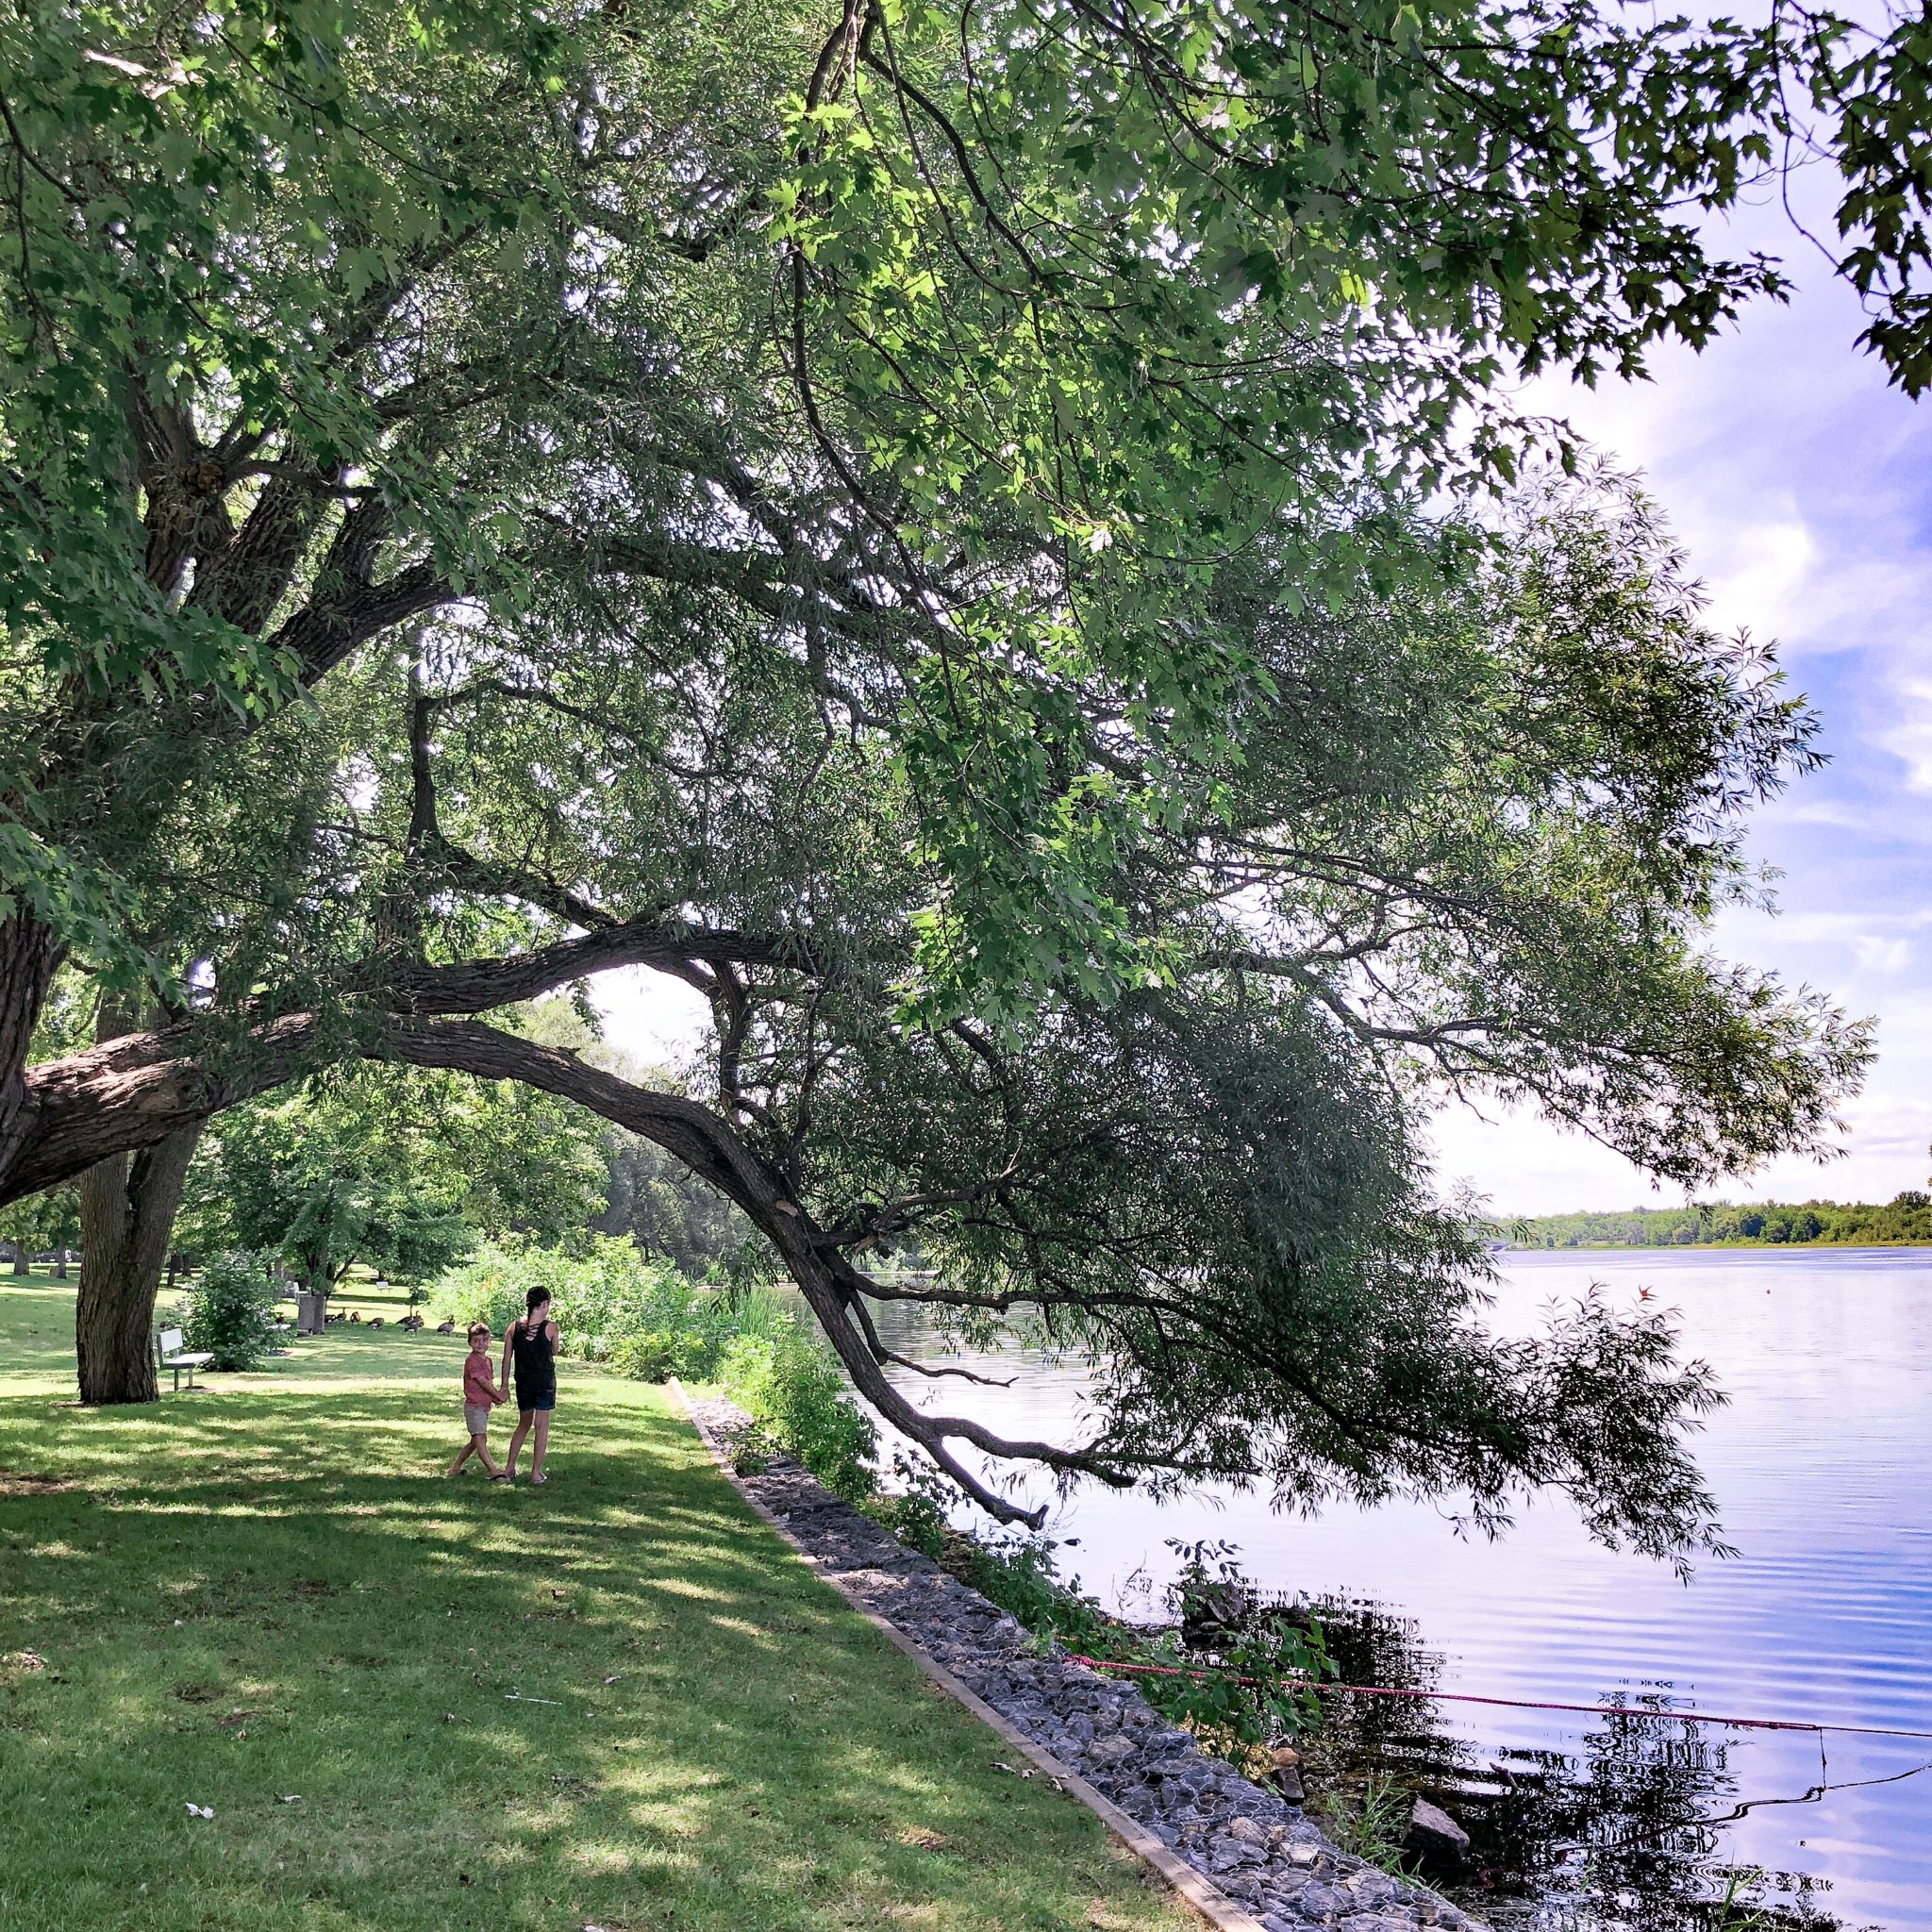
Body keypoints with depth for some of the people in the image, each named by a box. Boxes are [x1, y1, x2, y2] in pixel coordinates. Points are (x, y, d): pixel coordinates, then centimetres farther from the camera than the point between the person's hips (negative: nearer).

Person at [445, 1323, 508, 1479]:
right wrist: (498, 1395, -8)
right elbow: (483, 1381, -17)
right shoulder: (471, 1360, -14)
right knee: (480, 1438, -13)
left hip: (484, 1406, 9)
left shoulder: (487, 1360, 14)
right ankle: (493, 1472, -20)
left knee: (476, 1440, 15)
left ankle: (455, 1467, 28)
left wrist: (494, 1397, 1)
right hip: (474, 1406, -9)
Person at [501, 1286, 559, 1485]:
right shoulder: (550, 1327, -10)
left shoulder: (514, 1326, -1)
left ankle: (509, 1467, 19)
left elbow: (506, 1358, 1)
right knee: (541, 1426, 4)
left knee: (524, 1424, 20)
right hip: (545, 1381, -4)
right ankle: (536, 1473, 5)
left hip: (523, 1382, 4)